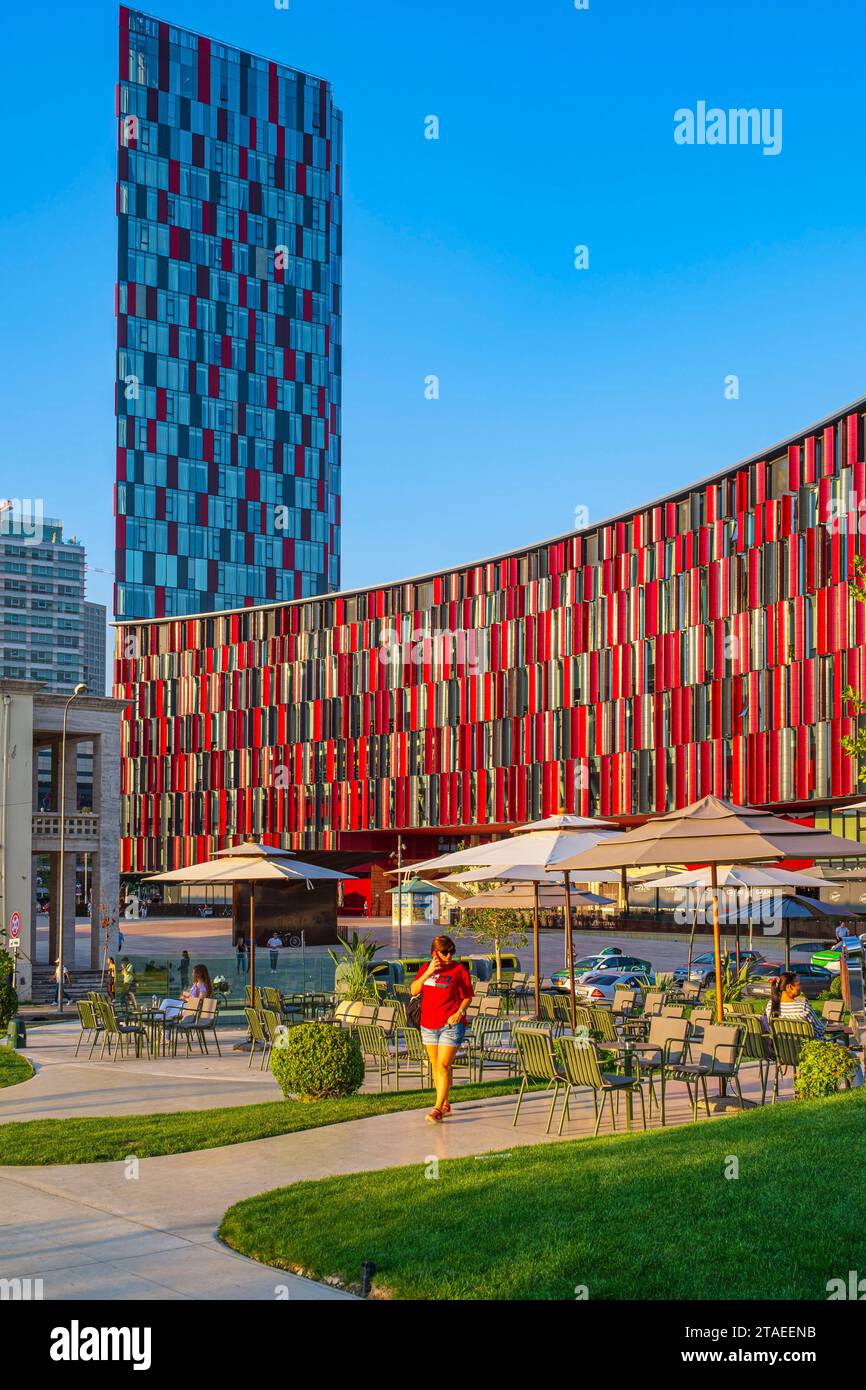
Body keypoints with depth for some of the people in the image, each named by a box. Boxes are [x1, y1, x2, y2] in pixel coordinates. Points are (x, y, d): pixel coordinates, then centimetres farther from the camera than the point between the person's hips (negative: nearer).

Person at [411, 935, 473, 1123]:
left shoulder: (459, 970, -3)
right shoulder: (426, 968, 8)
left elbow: (467, 996, 0)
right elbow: (414, 990, -3)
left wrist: (460, 1012, -17)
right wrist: (428, 973, -15)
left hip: (451, 1025, -5)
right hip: (429, 1024, 5)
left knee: (443, 1066, -12)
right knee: (435, 1066, 13)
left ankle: (438, 1109, -13)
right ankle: (445, 1105, 26)